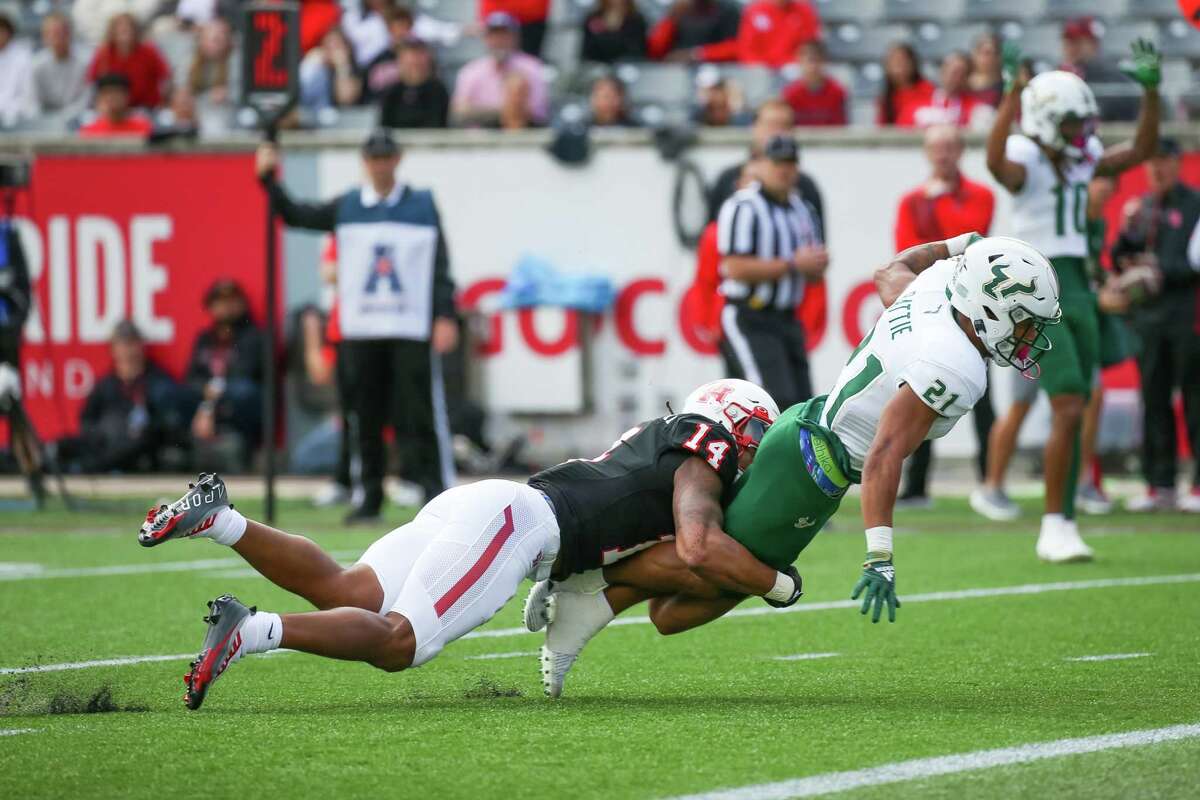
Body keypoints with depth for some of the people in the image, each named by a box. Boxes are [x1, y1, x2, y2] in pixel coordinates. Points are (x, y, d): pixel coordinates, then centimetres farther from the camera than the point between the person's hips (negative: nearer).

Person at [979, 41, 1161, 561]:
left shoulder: (1081, 161, 11)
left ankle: (1062, 529, 13)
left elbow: (1141, 150, 18)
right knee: (1068, 409, -16)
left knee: (1074, 413, 8)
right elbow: (996, 162, -35)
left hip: (1077, 290, 8)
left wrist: (1150, 89, 8)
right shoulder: (1026, 161, -11)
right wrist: (1012, 96, -42)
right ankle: (1055, 527, -11)